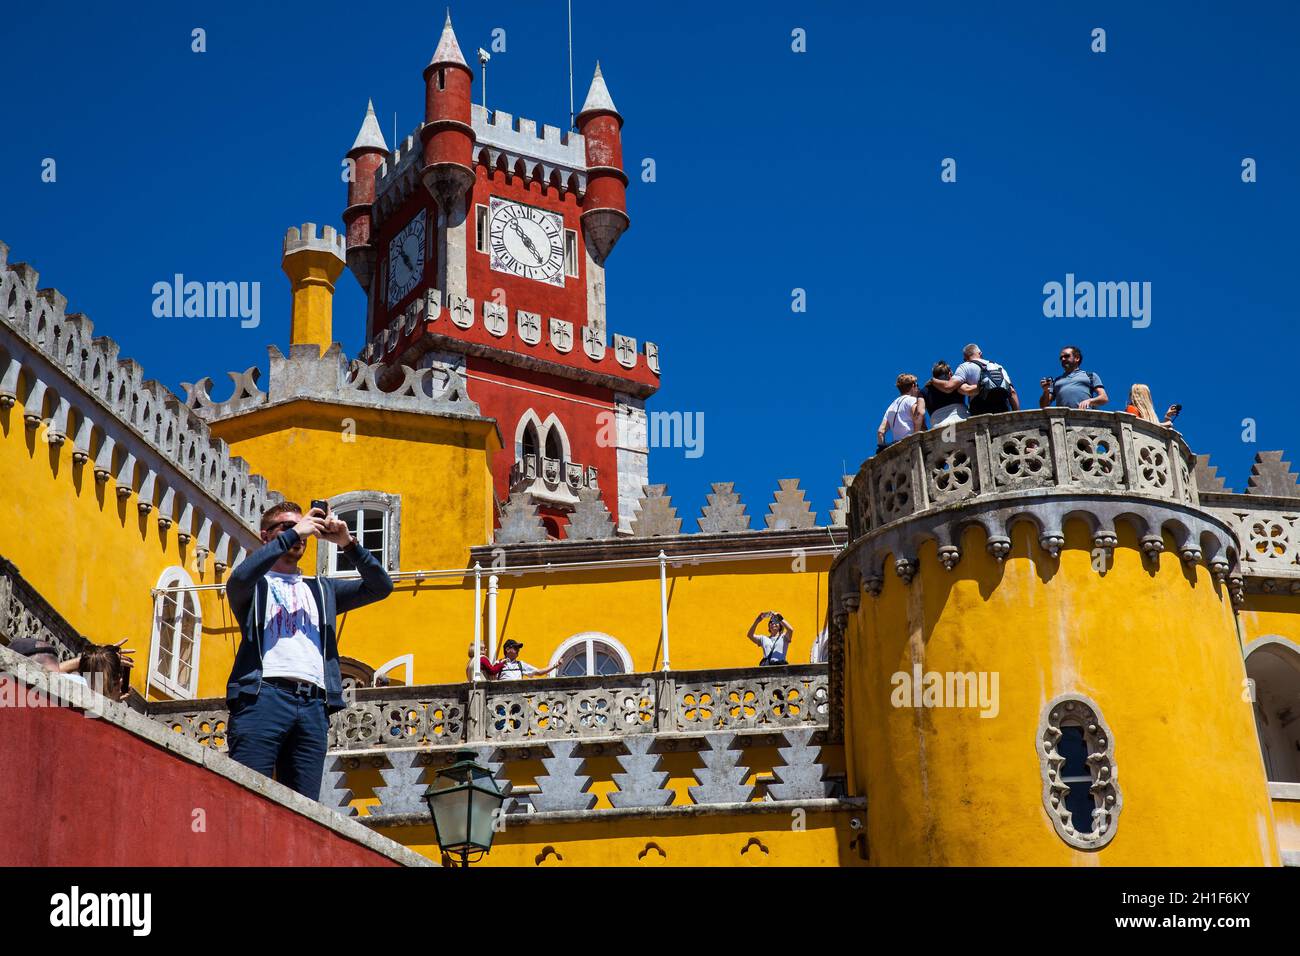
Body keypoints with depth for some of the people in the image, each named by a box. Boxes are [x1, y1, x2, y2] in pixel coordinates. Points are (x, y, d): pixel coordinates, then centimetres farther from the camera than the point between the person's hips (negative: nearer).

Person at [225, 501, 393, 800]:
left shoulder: (321, 589, 30)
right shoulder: (256, 584, 18)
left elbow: (380, 587, 21)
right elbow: (240, 577, -7)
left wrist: (347, 543, 8)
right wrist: (292, 533, -4)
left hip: (313, 705, 4)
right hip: (263, 696, -4)